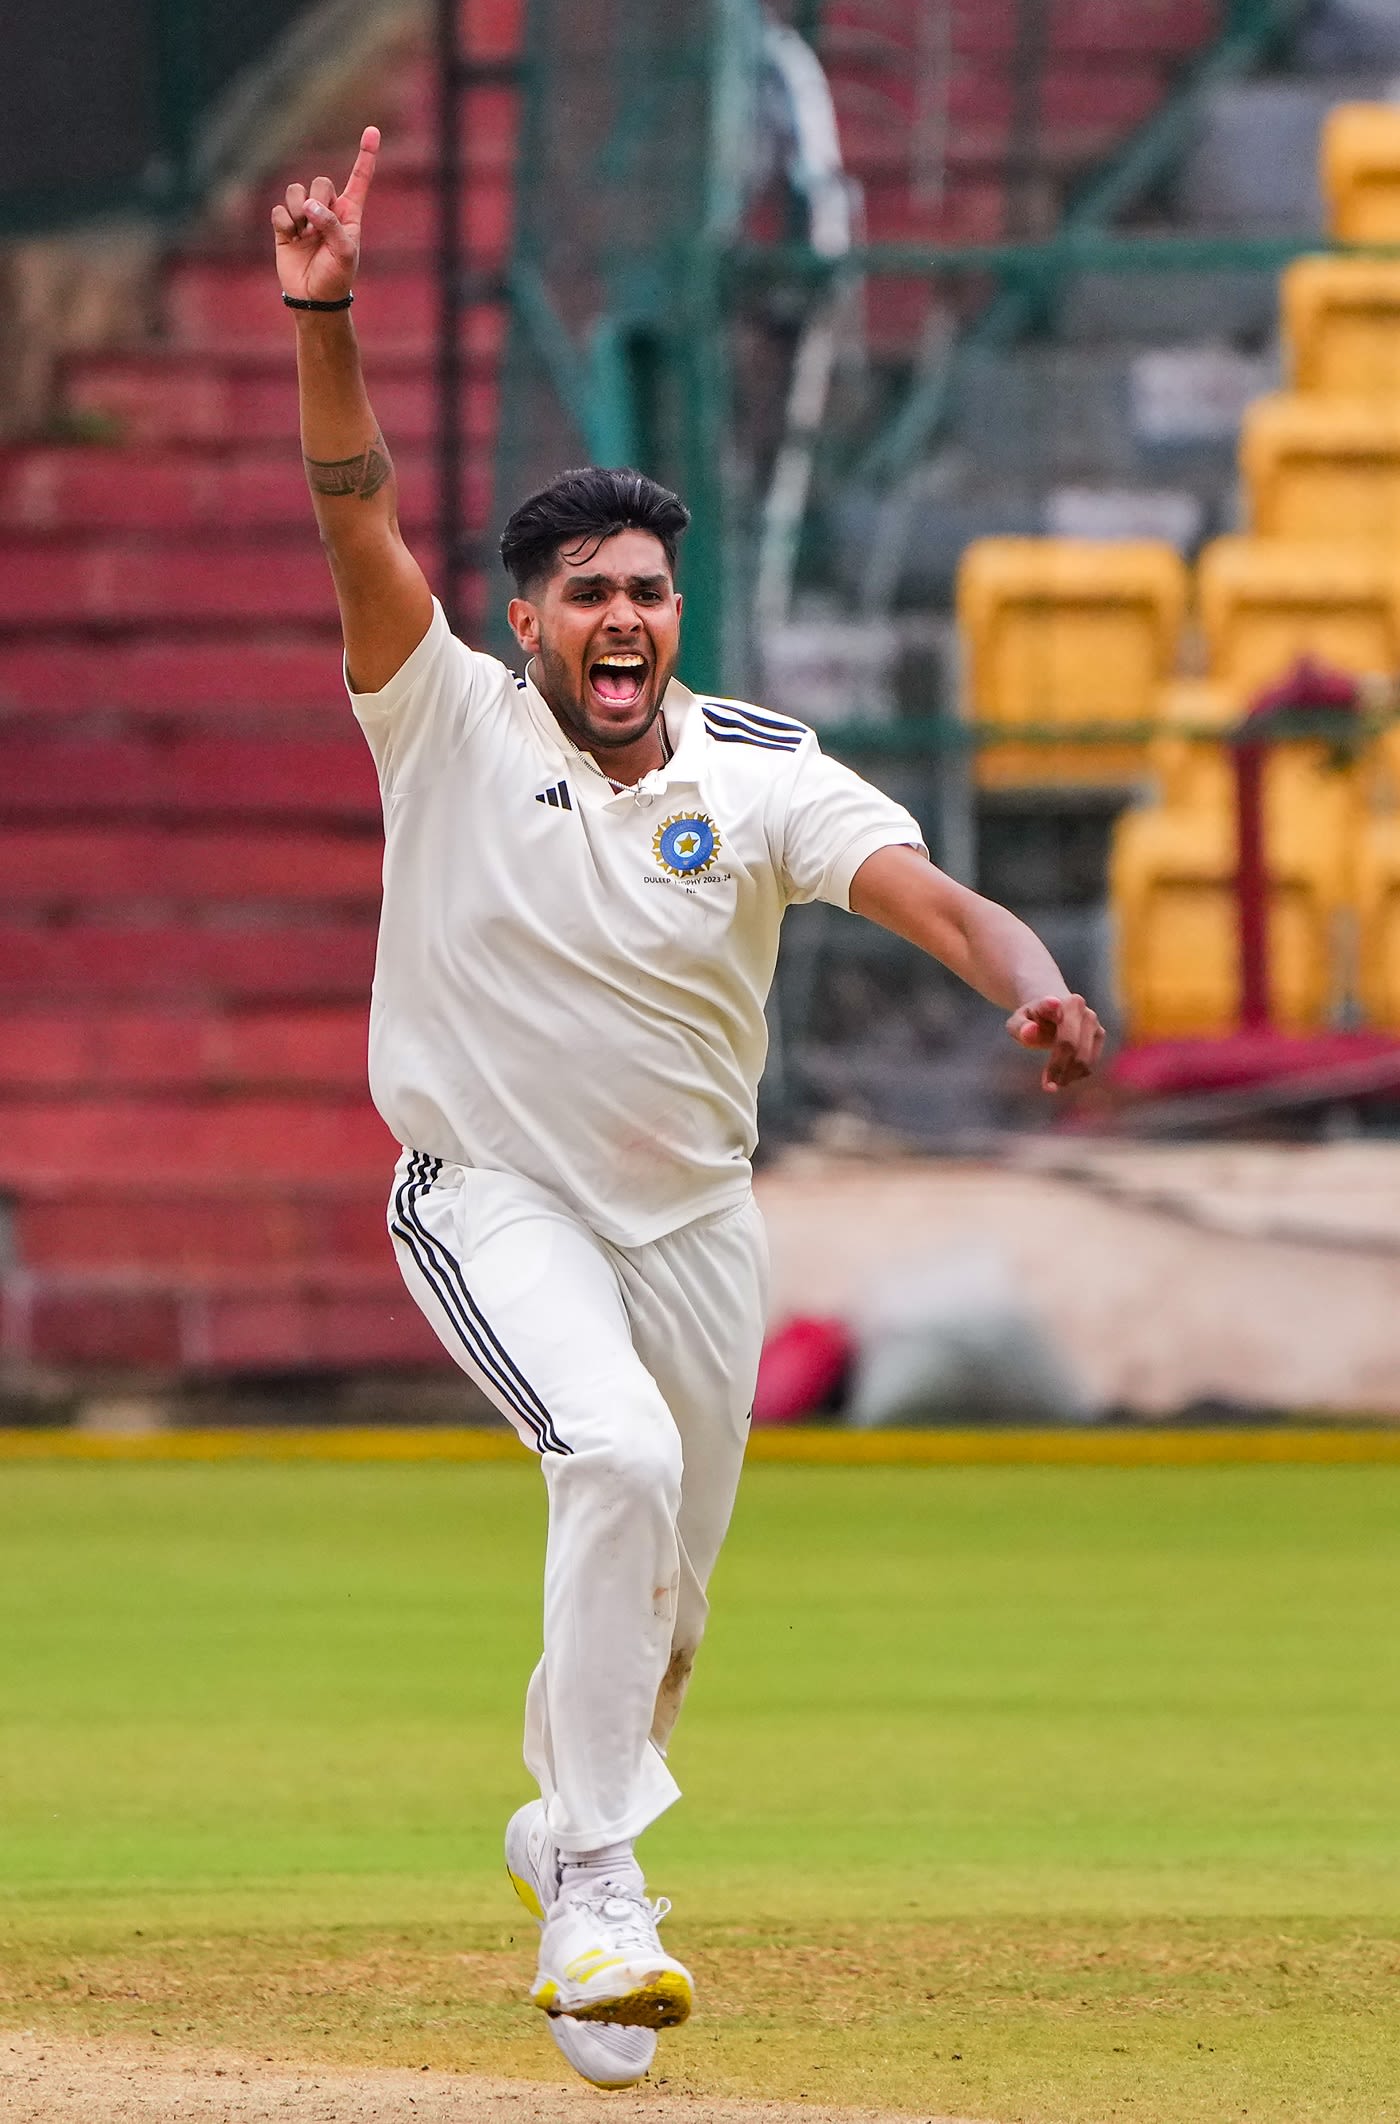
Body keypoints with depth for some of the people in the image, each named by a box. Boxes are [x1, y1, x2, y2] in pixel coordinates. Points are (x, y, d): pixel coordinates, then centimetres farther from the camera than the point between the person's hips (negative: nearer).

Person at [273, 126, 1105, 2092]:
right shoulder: (455, 728, -13)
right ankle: (598, 1889, -23)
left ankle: (569, 1832, 42)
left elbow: (932, 894, -24)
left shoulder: (759, 777, -10)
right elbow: (358, 524, -26)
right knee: (620, 1463, -29)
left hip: (693, 1220, 4)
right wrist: (323, 323, -41)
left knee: (664, 1601, 12)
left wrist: (1032, 988, -46)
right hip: (492, 1196, -4)